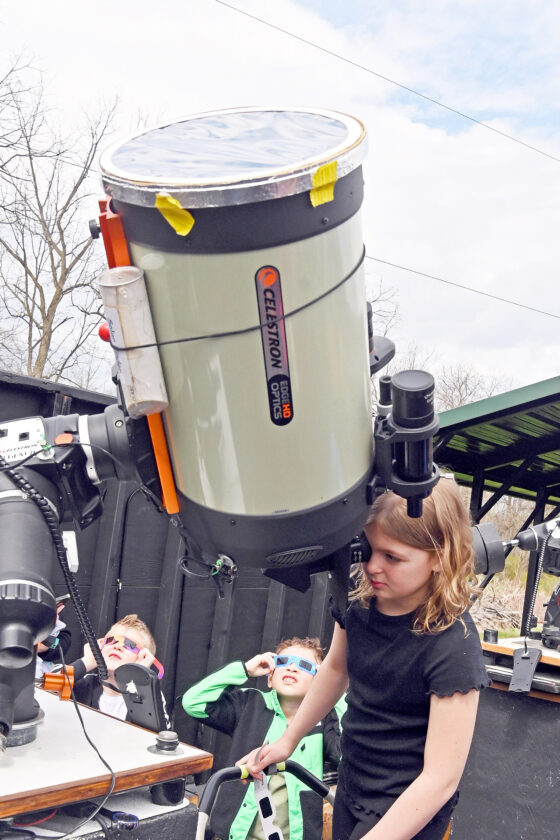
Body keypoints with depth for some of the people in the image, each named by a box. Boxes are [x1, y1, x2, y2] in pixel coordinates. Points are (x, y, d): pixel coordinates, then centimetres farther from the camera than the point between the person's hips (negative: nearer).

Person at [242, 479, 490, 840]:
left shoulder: (453, 644, -28)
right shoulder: (361, 599, -11)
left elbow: (441, 778, -25)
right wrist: (288, 739, 15)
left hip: (408, 808, -6)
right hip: (352, 781, 6)